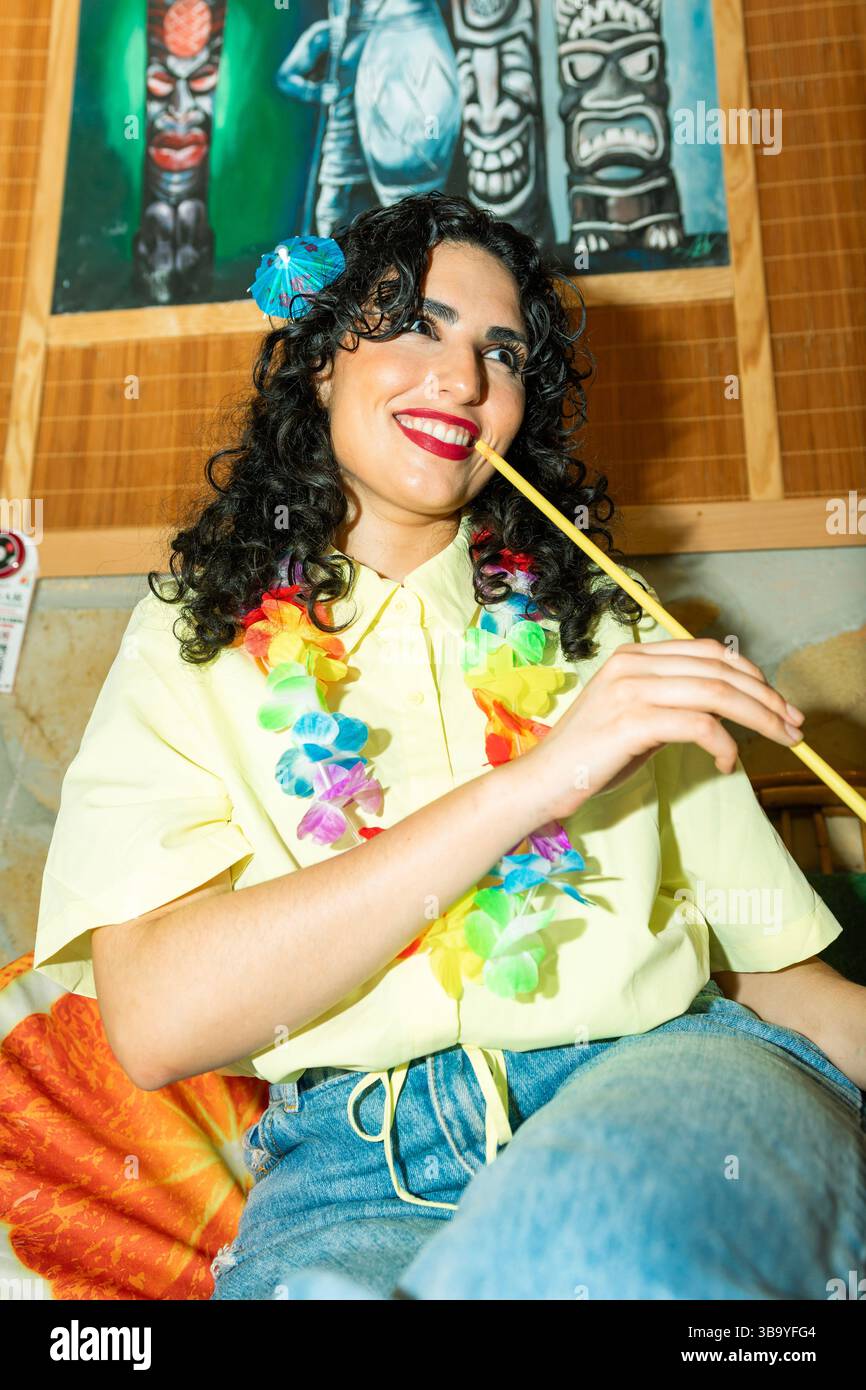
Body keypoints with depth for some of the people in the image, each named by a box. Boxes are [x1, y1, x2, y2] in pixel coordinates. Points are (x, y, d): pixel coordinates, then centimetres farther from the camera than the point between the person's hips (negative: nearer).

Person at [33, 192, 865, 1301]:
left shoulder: (607, 628, 14)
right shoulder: (194, 642, 7)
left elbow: (773, 969, 11)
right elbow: (154, 1019, -10)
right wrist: (527, 783, -15)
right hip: (358, 1159, -1)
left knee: (575, 1244, -32)